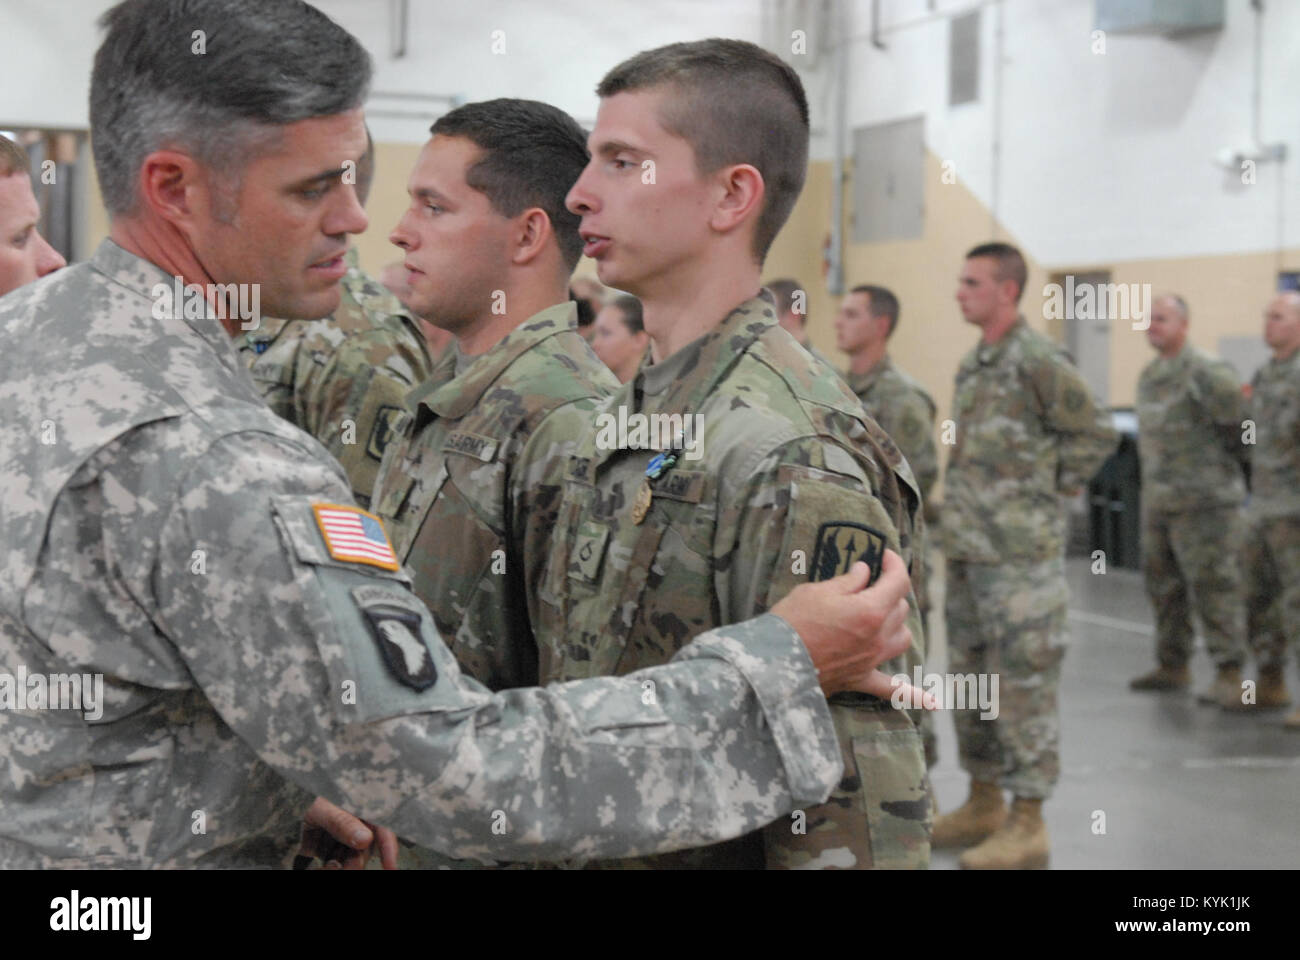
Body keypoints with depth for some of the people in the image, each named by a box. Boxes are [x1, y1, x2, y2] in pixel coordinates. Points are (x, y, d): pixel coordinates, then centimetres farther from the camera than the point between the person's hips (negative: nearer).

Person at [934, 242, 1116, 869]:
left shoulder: (1038, 361, -12)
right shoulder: (972, 365, 14)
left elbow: (1097, 435, -9)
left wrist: (1048, 490, -4)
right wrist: (959, 513, 14)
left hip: (1020, 554, -9)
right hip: (968, 551, 9)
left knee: (1023, 684, -4)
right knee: (971, 677, 14)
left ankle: (1028, 825, 3)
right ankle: (984, 804, 26)